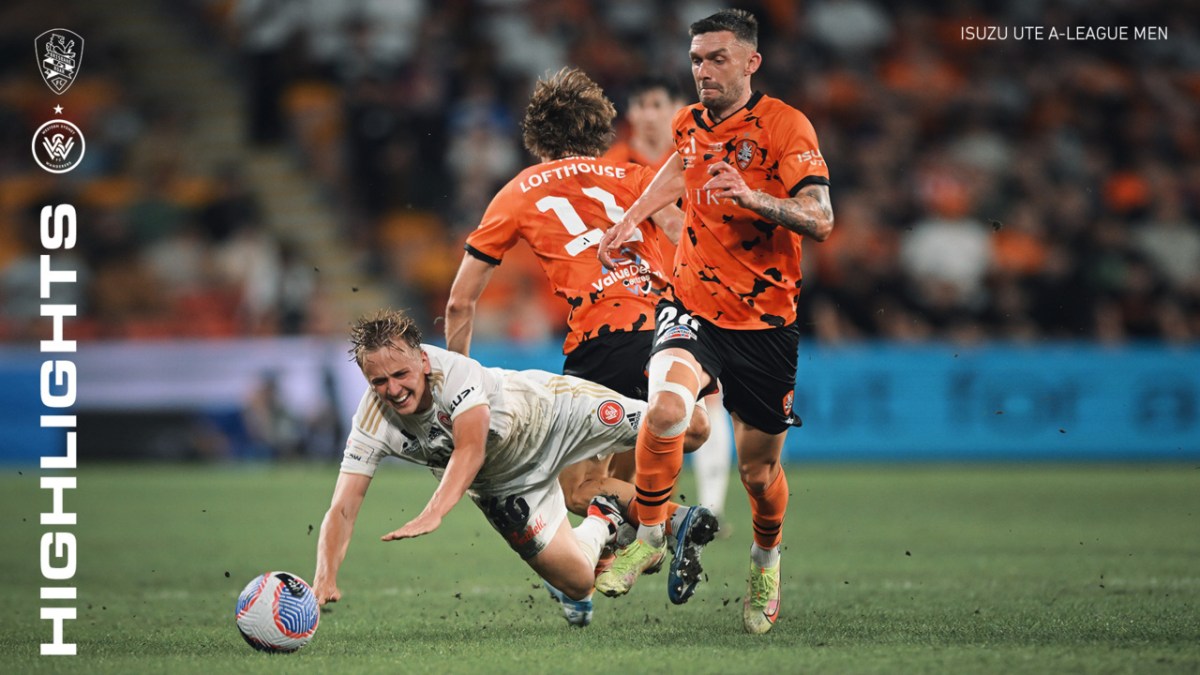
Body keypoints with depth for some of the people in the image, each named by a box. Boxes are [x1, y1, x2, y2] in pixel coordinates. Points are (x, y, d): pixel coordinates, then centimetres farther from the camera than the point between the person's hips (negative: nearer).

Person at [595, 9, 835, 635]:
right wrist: (629, 219, 33)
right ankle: (648, 539, -8)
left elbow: (820, 220, -20)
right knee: (665, 409, -28)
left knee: (760, 471, 5)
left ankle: (766, 562, 38)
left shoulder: (784, 125, -10)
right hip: (694, 306, 3)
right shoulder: (690, 124, 6)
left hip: (765, 323, -3)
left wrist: (752, 198, -34)